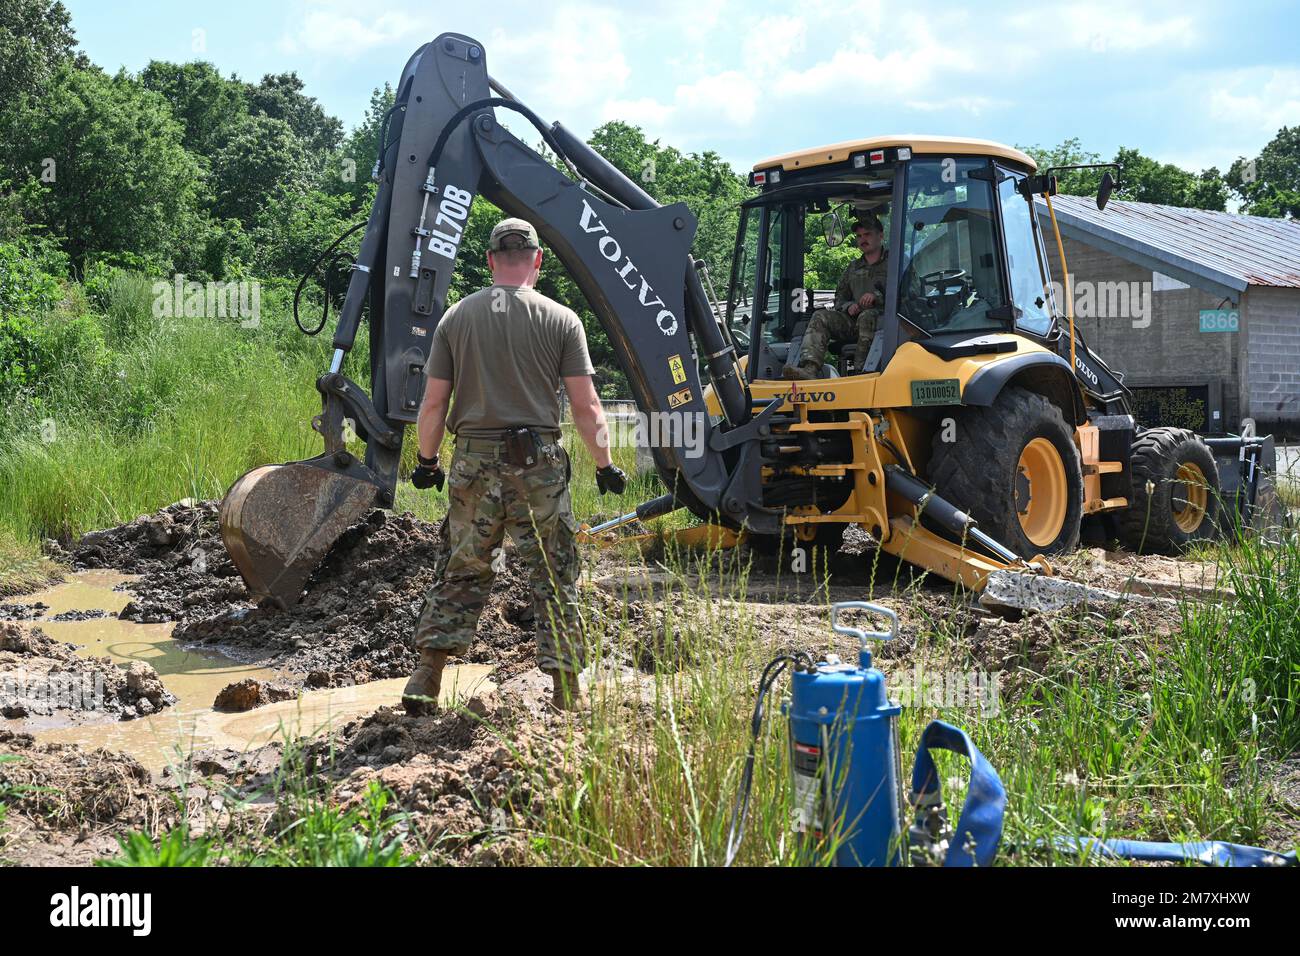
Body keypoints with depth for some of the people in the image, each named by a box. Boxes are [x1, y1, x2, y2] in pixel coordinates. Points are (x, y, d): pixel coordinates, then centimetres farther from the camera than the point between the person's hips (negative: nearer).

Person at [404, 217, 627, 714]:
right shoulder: (560, 320, -1)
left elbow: (433, 402, 4)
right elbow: (585, 405, -3)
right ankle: (566, 689, 10)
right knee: (554, 576, 7)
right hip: (538, 465, -2)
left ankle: (425, 681, 10)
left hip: (473, 462, 2)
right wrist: (605, 466, 7)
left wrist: (426, 460, 17)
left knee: (460, 572, 11)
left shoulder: (456, 317, 5)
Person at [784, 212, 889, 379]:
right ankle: (810, 369, -40)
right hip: (853, 321, 5)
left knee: (867, 316, -39)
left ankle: (862, 371, -39)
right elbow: (839, 298, 25)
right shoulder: (853, 268, 27)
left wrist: (877, 296, -20)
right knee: (821, 317, -18)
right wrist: (848, 306, 1)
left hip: (883, 318, -5)